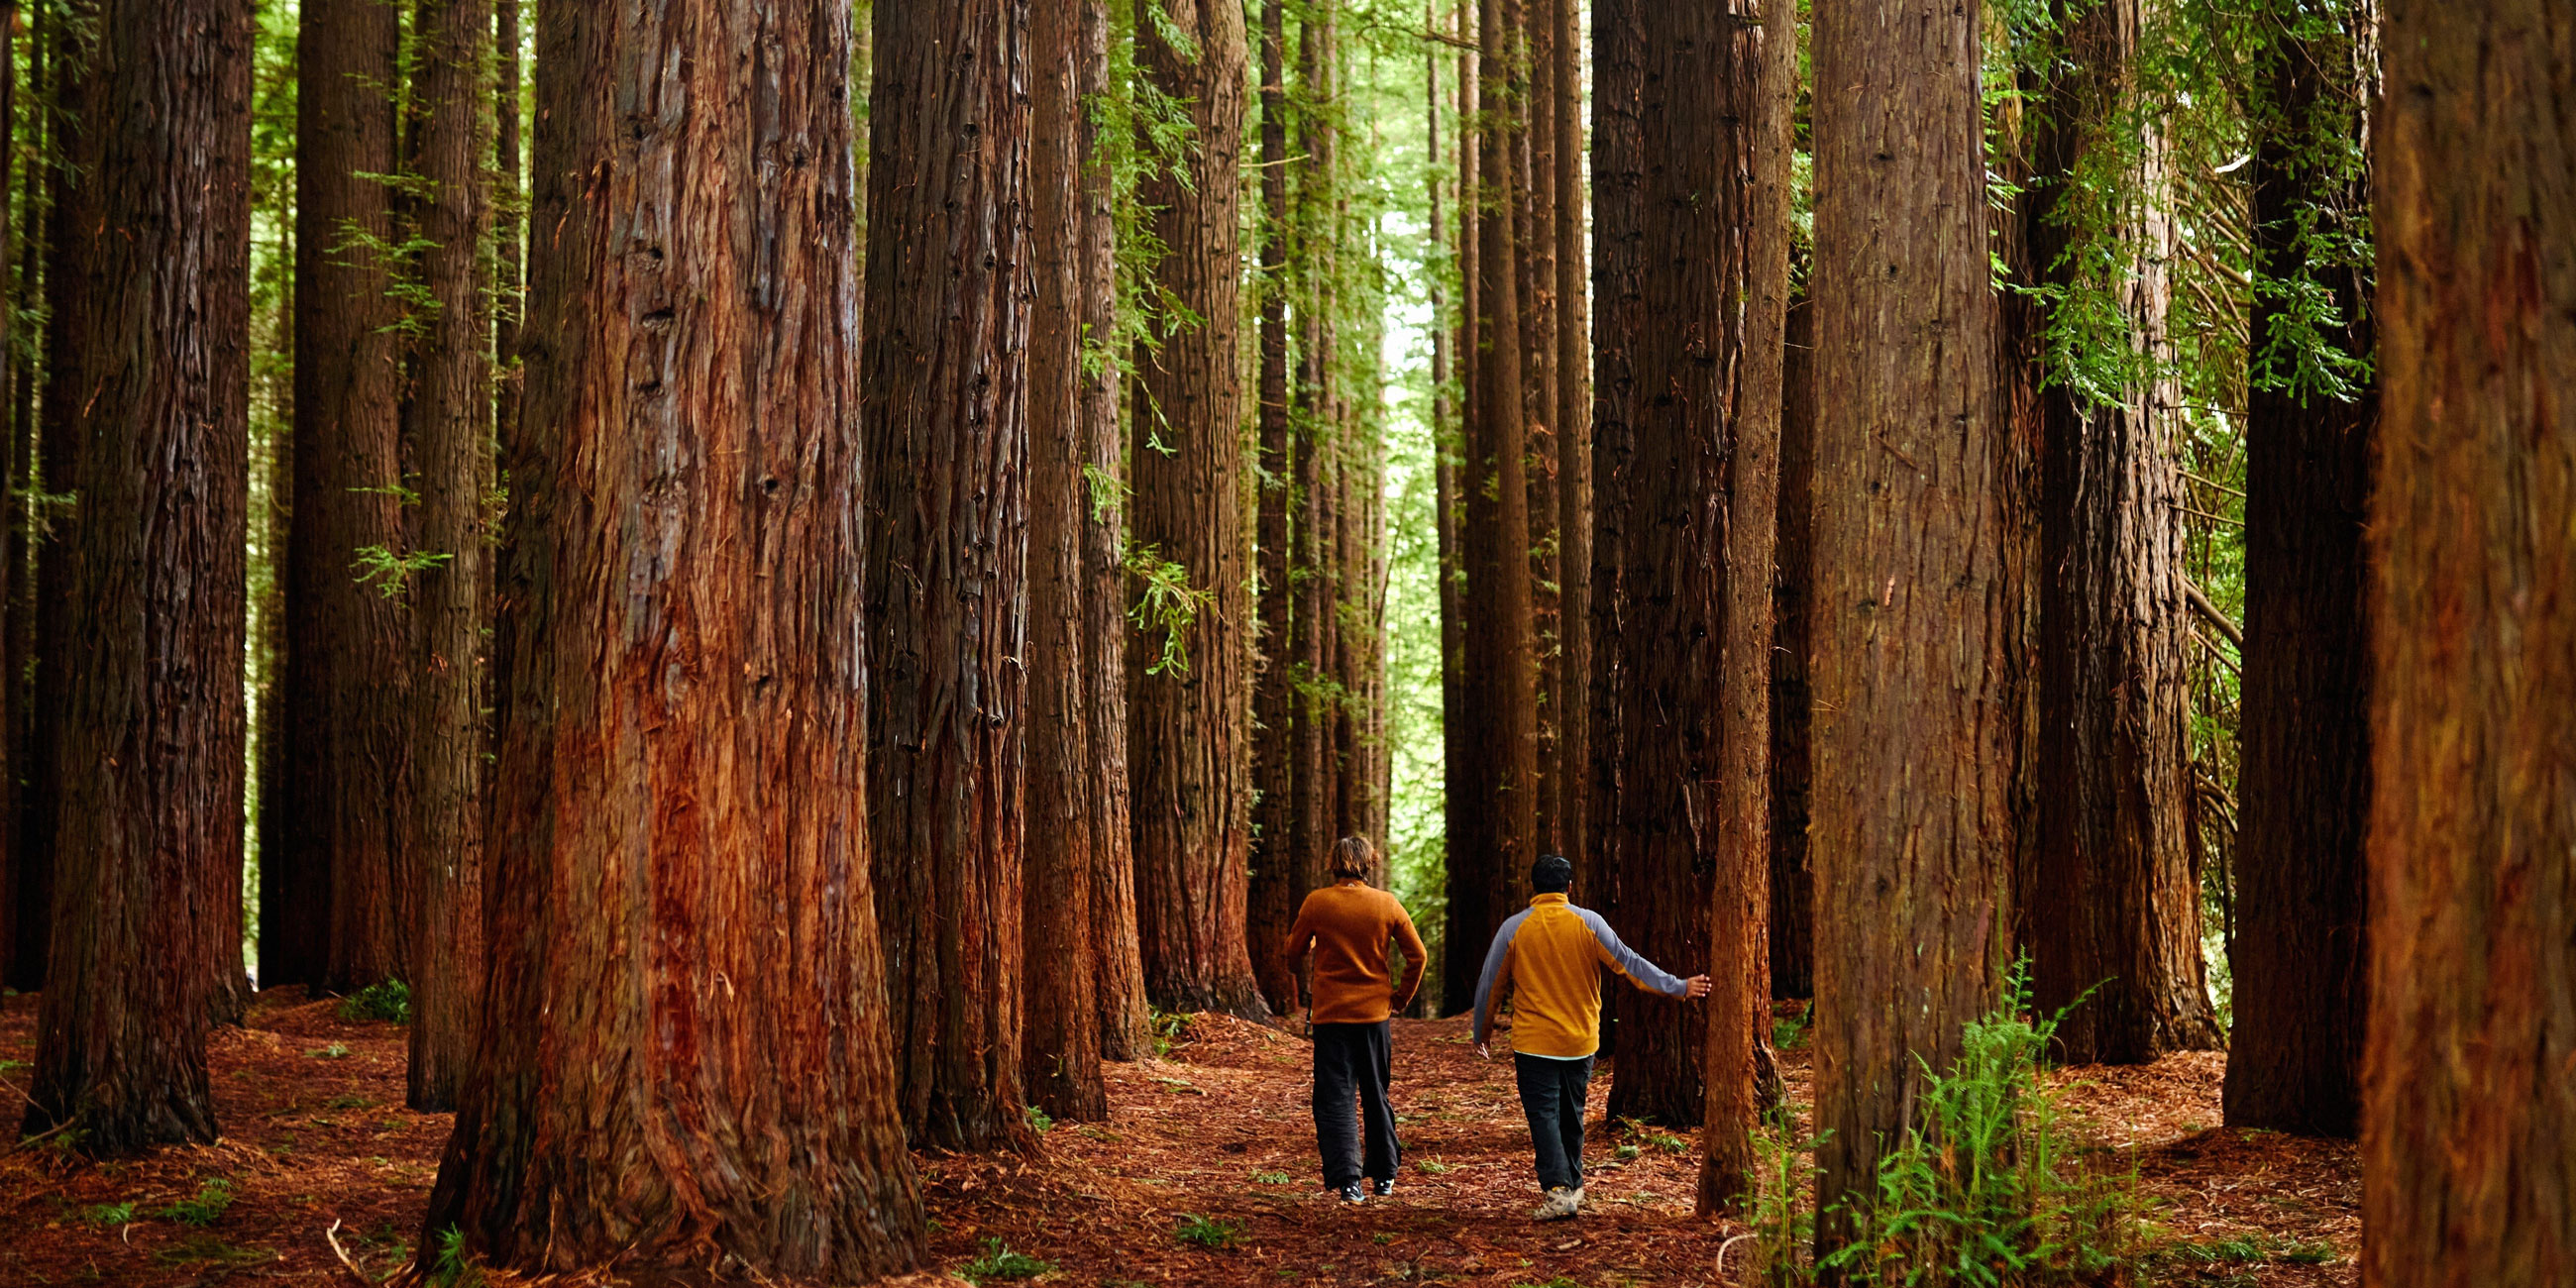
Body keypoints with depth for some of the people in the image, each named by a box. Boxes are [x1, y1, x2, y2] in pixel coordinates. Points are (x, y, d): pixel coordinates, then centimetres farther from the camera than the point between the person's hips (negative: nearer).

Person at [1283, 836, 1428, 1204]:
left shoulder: (1316, 903, -7)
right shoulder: (1386, 904, -3)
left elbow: (1294, 951, 5)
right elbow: (1417, 955, 0)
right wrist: (1402, 997, 11)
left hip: (1330, 1013, -2)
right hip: (1375, 1012, 2)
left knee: (1334, 1098, 0)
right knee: (1376, 1095, 16)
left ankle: (1348, 1179, -12)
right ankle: (1384, 1176, 23)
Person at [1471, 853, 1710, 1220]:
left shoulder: (1514, 928, -4)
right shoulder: (1589, 922, -3)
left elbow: (1489, 984, 2)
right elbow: (1628, 963, -4)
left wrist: (1482, 1033, 16)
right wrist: (1680, 987, 2)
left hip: (1534, 1043, -3)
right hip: (1581, 1040, 3)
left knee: (1543, 1115, -5)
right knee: (1571, 1116, 17)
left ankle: (1558, 1188, -20)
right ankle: (1573, 1186, 27)